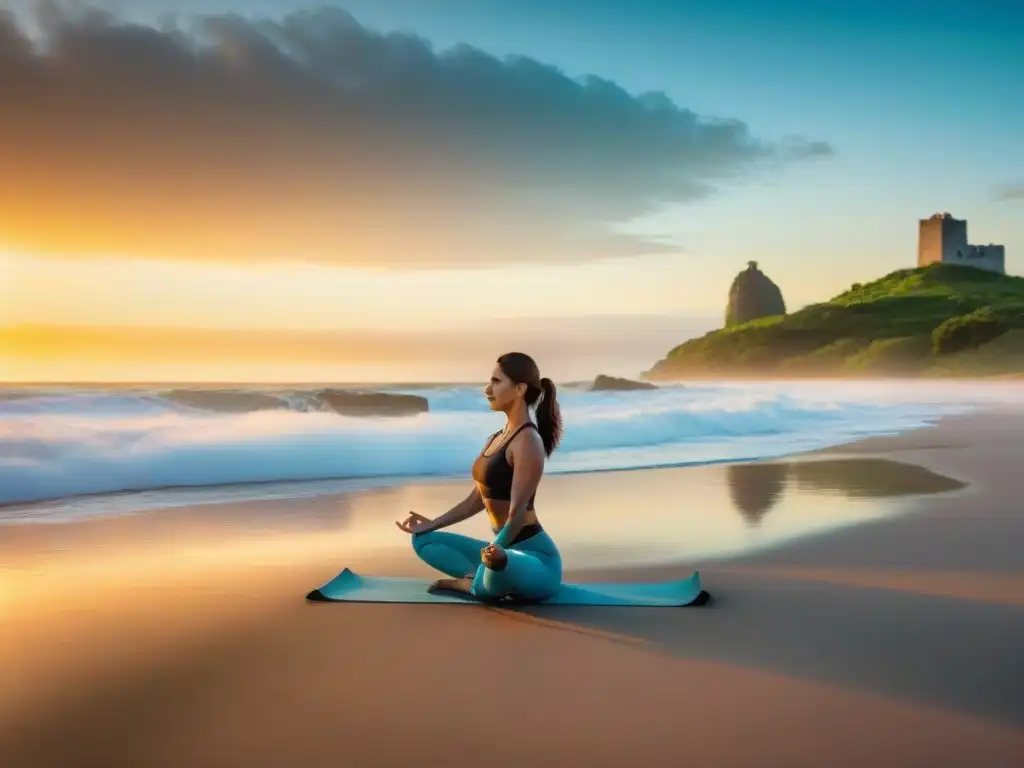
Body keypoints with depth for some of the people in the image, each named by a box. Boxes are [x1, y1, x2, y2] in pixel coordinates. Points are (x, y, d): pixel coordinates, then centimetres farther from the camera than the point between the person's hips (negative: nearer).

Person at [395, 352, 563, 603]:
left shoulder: (528, 441, -17)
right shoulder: (496, 438, 12)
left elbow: (518, 511, -25)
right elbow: (477, 499, 20)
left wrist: (498, 550, -42)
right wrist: (431, 525, 22)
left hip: (534, 557, -10)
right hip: (507, 547, 10)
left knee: (500, 565, -45)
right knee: (423, 540, 16)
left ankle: (468, 583, -11)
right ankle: (478, 580, -4)